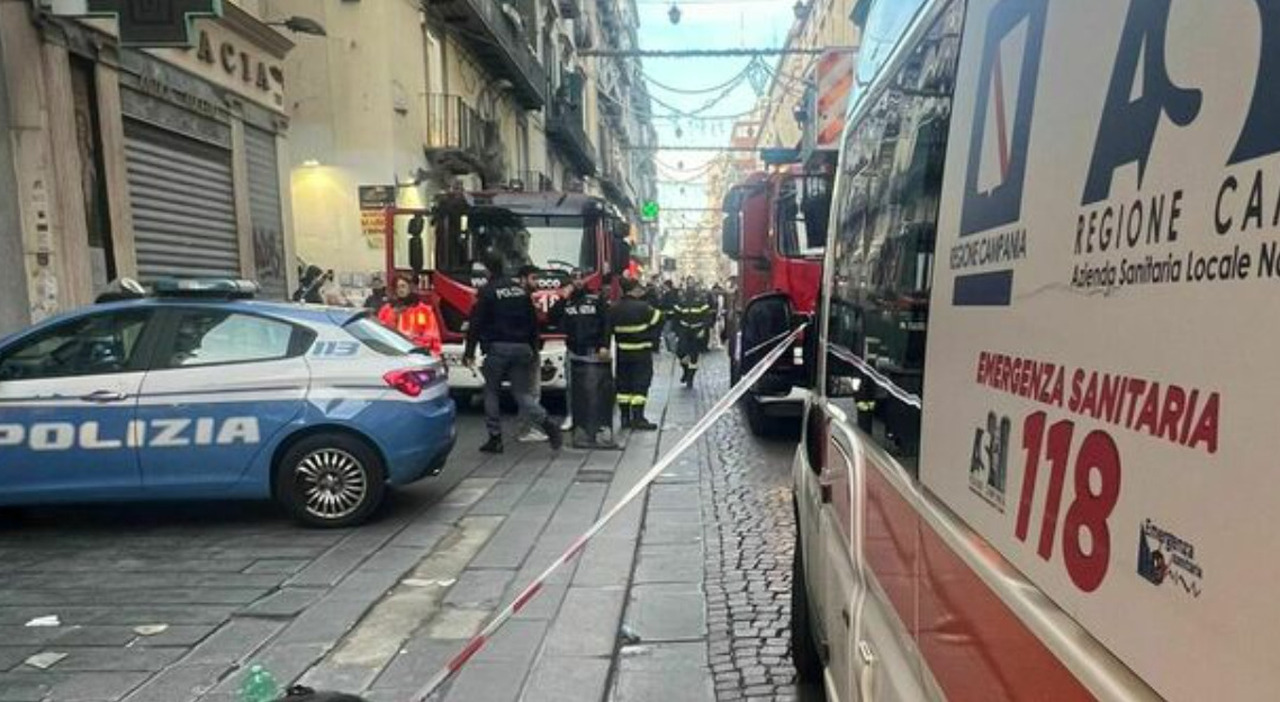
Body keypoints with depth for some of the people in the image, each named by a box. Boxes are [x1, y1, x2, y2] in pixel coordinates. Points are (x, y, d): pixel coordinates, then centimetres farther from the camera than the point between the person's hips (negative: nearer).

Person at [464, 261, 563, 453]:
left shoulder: (487, 292, -3)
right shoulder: (521, 290, 12)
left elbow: (476, 323, -7)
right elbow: (533, 322, 14)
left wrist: (469, 351, -4)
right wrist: (533, 350, 21)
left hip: (497, 348, -4)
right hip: (522, 348, 4)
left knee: (492, 392, 10)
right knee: (522, 393, 7)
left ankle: (495, 439, 9)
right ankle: (547, 423, -15)